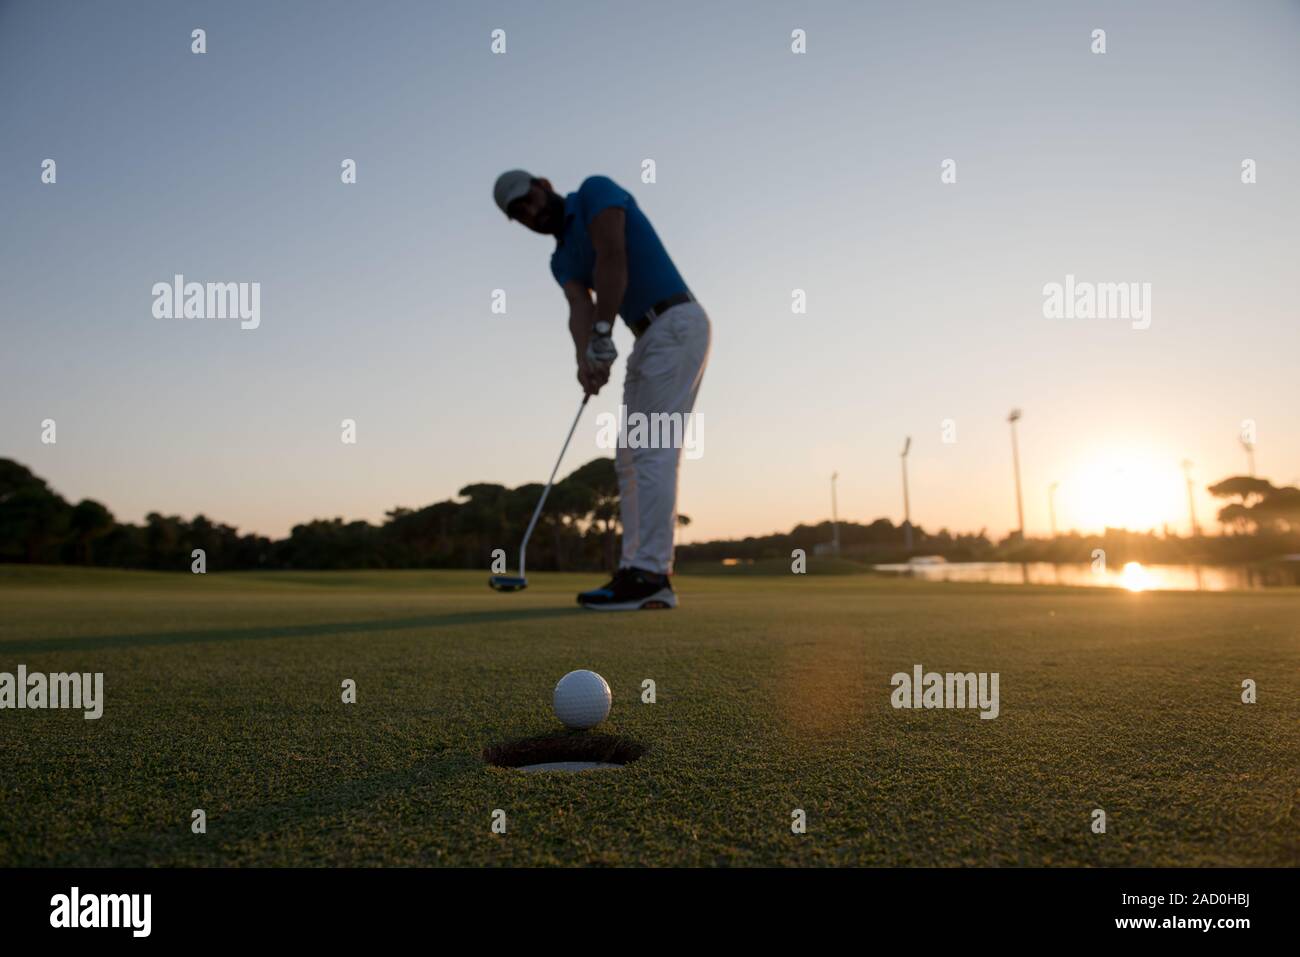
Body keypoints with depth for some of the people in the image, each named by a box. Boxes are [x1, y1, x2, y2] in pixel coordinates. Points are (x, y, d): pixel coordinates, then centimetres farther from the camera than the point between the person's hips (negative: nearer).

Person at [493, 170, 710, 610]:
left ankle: (650, 574, -15)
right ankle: (639, 574, 5)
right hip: (649, 338, 9)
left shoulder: (595, 190, -1)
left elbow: (612, 257, -17)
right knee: (632, 457, 5)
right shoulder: (562, 260, 18)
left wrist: (602, 335, -20)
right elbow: (580, 308, -1)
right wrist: (584, 360, -22)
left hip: (677, 325, -9)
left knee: (653, 450, -15)